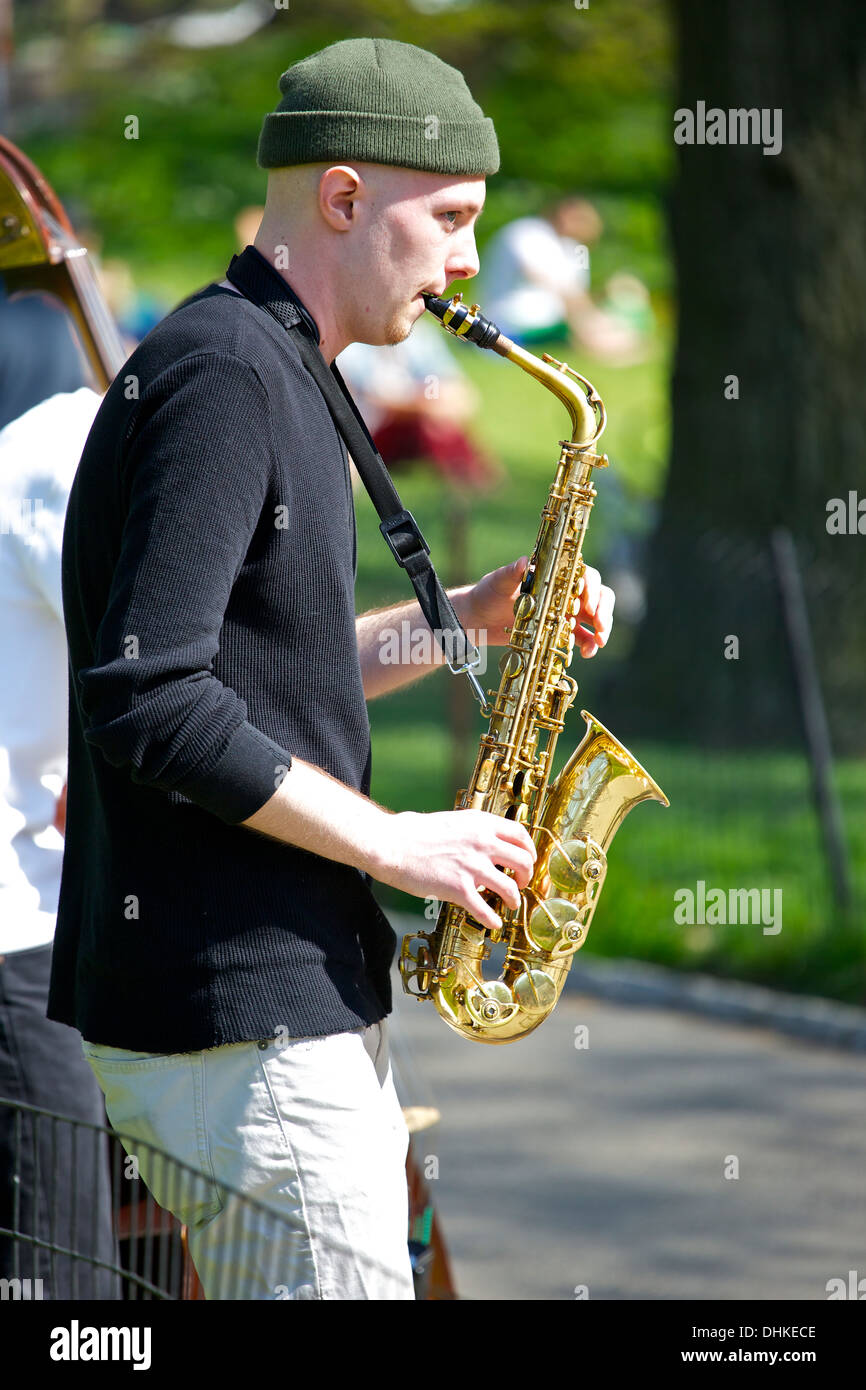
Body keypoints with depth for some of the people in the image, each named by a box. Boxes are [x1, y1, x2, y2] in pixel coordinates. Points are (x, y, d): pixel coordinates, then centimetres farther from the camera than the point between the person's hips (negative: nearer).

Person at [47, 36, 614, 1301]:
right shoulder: (225, 377, -16)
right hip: (241, 1010, -10)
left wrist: (461, 619, 11)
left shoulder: (268, 373, 17)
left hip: (291, 993, 10)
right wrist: (392, 843, -17)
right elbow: (149, 708, -23)